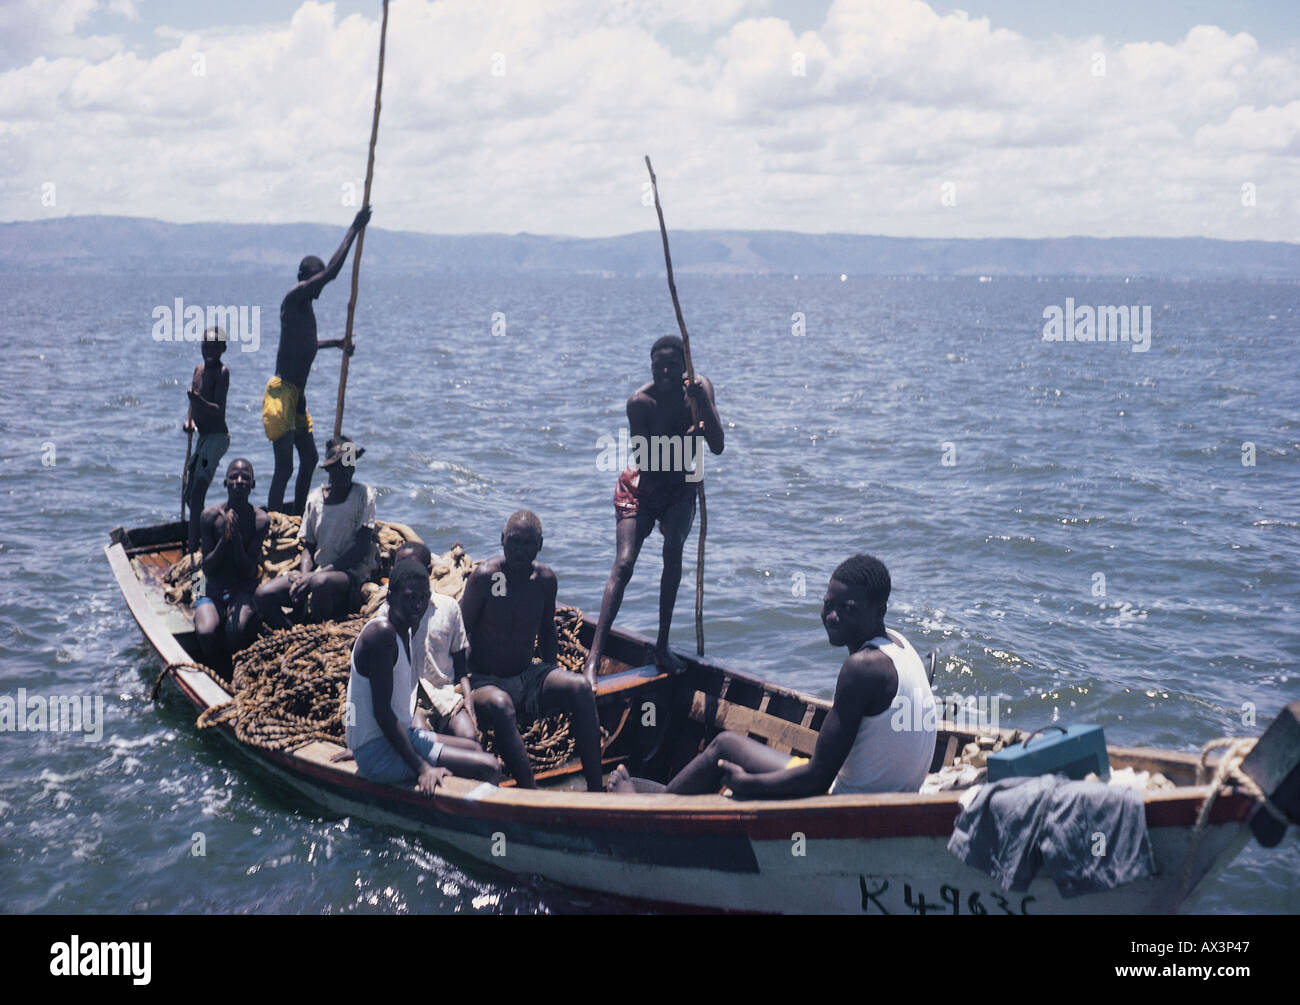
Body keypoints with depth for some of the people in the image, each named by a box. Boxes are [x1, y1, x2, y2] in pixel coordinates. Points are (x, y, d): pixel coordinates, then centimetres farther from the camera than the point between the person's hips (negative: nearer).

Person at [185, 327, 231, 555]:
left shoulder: (222, 372, -13)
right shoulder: (199, 369, 13)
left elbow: (219, 410, -23)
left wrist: (200, 401, -41)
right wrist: (189, 420, 2)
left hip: (216, 438, -9)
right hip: (204, 437, 9)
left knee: (196, 496, -17)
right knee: (191, 496, 16)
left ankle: (194, 548, -18)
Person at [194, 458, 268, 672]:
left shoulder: (260, 520, -6)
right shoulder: (210, 516, -5)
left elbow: (249, 572, -9)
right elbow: (206, 568, -4)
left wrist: (237, 538, -23)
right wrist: (225, 538, -19)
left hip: (244, 590, -1)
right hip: (213, 590, 1)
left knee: (236, 630, -32)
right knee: (206, 633, -29)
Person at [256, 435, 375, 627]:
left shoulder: (363, 494, -3)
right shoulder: (315, 498, 10)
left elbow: (361, 549, -10)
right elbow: (308, 547, 12)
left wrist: (317, 575, -17)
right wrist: (304, 576, -11)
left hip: (351, 575, -5)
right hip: (316, 573, 5)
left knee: (322, 582, -39)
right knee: (264, 595, -18)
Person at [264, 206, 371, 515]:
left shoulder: (304, 305, 16)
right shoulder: (295, 298, -13)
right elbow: (332, 271, -24)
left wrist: (335, 342, 39)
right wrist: (354, 229, -18)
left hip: (297, 396, 10)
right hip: (281, 394, -10)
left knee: (309, 458, 18)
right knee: (284, 466, -12)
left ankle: (297, 521, 29)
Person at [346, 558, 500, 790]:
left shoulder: (406, 631, 11)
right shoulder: (382, 634, -20)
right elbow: (381, 711, -24)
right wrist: (421, 767, -27)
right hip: (378, 755, -11)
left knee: (474, 748, 26)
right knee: (489, 768, -16)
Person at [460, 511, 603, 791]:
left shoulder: (545, 579, 3)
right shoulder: (485, 576, -11)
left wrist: (549, 680, 8)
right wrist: (464, 684, -18)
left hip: (528, 677, 5)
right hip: (485, 681, -5)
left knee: (580, 688, -21)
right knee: (500, 705, -38)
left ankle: (595, 788, -23)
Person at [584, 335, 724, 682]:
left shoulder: (699, 388, -10)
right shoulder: (640, 401, -20)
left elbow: (717, 447, -18)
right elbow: (648, 461, -23)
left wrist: (703, 403, -31)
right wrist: (688, 438, -32)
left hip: (680, 488, 3)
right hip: (640, 487, -2)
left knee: (673, 550, -22)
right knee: (623, 564, -15)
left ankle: (662, 645, -10)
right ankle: (594, 657, -17)